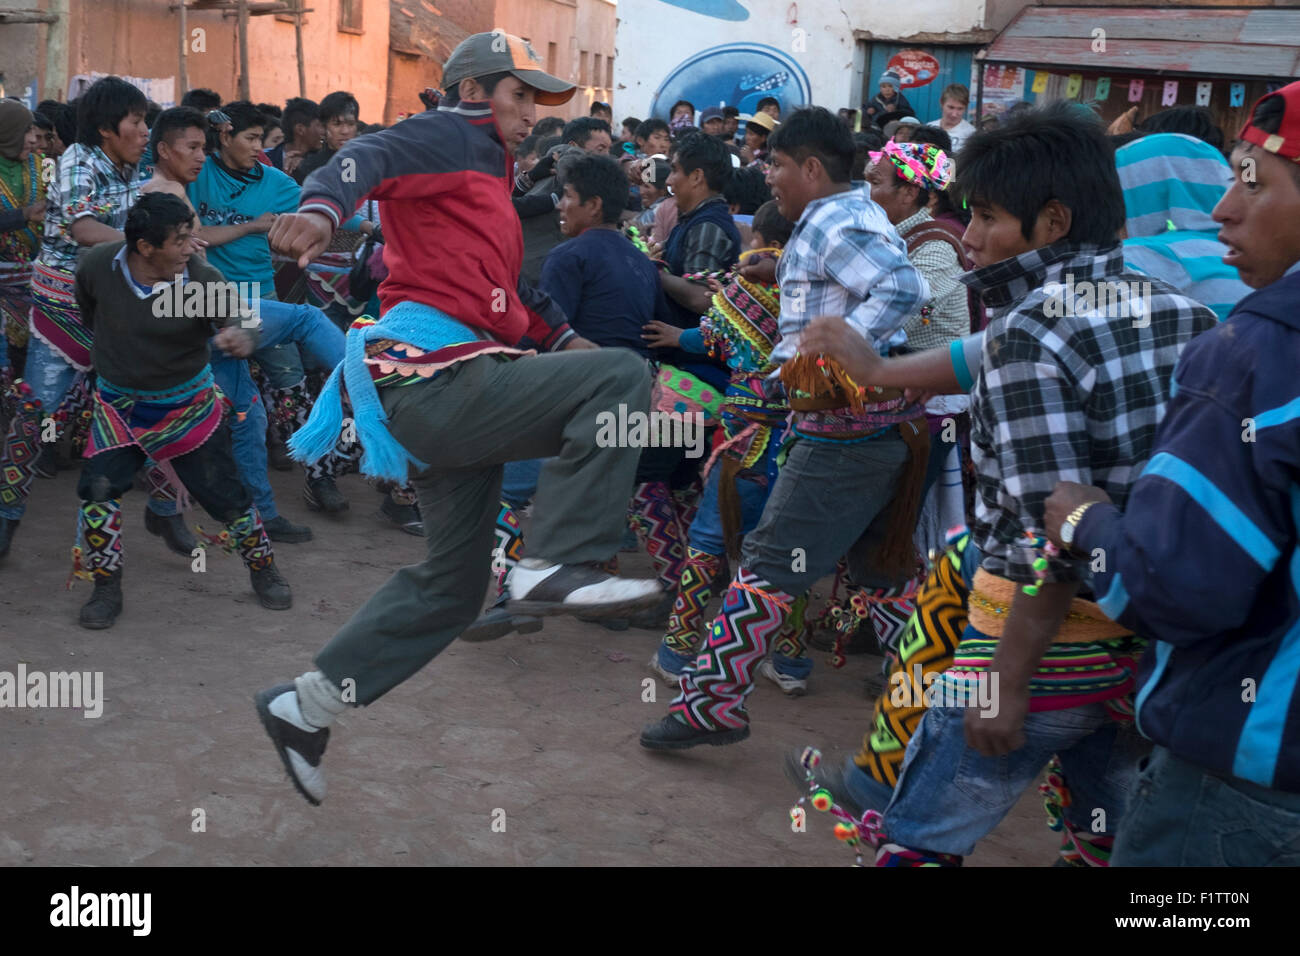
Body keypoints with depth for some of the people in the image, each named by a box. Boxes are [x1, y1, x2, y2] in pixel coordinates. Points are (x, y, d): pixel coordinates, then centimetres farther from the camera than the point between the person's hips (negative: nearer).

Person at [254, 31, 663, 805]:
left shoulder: (486, 171, 30)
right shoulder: (455, 138, 0)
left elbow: (504, 288, 33)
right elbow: (373, 157, -20)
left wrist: (564, 340, 20)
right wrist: (323, 205, -42)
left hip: (447, 393, 10)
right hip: (438, 373, -10)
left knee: (453, 583, 16)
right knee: (621, 377, -20)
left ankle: (307, 706, 23)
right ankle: (557, 567, -25)